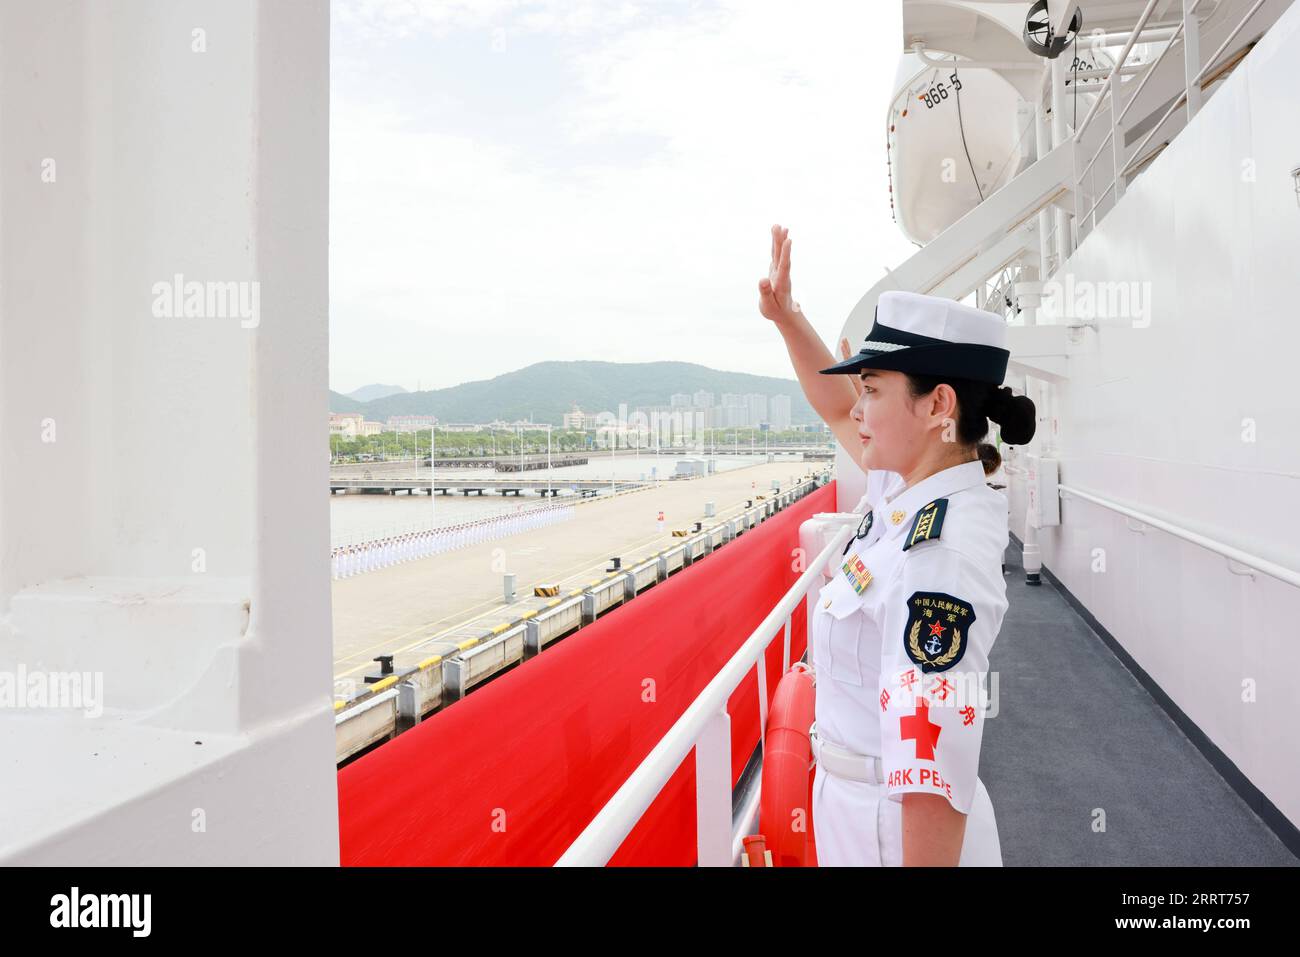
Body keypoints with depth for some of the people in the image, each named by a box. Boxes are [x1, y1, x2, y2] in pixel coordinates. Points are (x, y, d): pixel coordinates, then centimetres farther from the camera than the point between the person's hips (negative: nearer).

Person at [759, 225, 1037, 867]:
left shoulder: (938, 559, -31)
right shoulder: (909, 492, -3)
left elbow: (935, 779, -33)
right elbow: (836, 411, 16)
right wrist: (785, 315, 16)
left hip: (894, 828, -8)